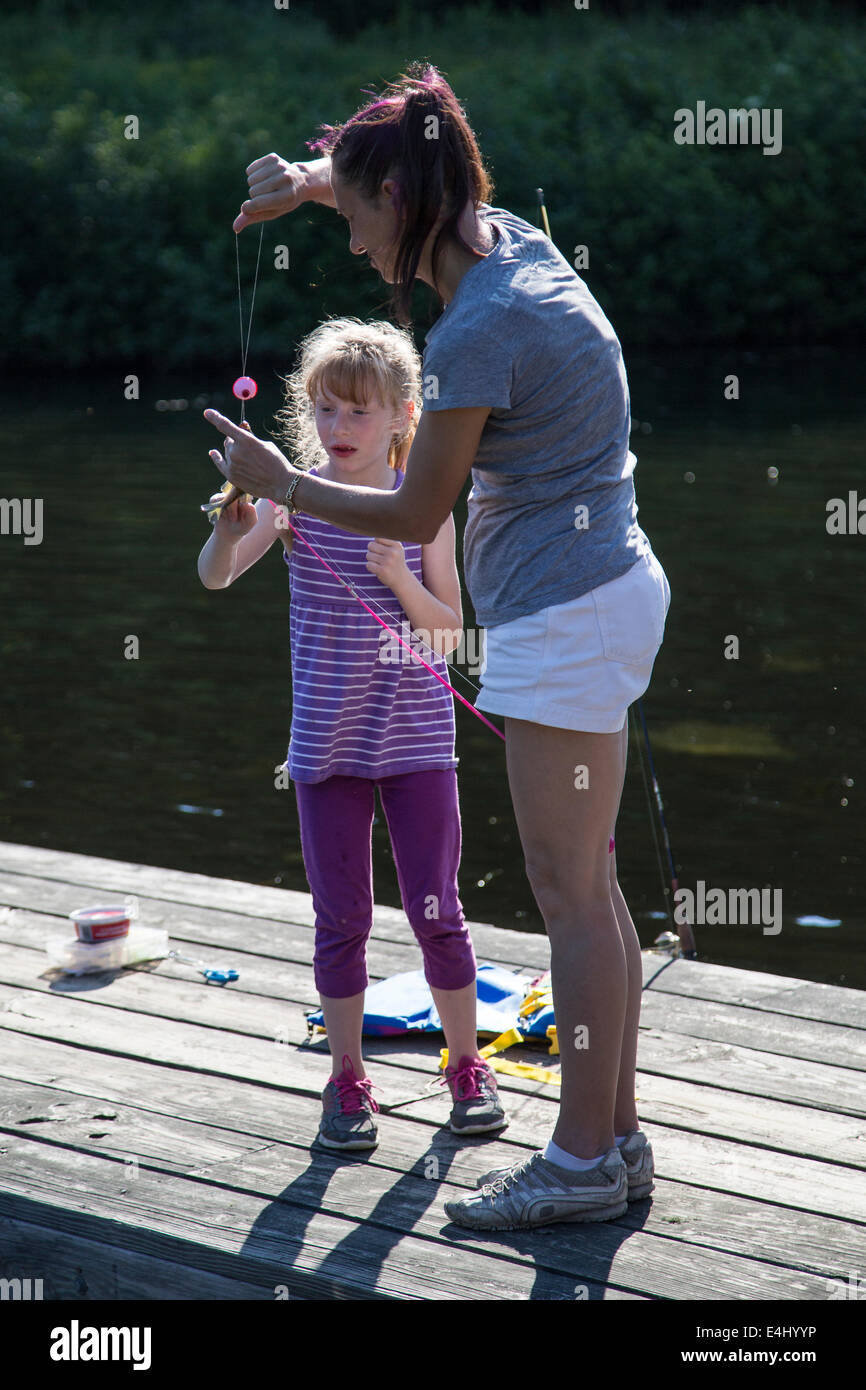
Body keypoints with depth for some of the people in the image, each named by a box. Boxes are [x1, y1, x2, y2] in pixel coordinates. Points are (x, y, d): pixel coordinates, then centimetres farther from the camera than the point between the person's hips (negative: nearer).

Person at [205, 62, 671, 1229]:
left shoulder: (477, 331, -20)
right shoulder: (513, 240, 7)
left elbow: (415, 515, -13)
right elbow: (413, 180, 28)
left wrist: (279, 483, 0)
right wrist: (312, 178, 9)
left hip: (564, 617, -10)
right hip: (602, 593, 10)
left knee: (570, 891, -3)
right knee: (588, 884, 13)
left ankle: (585, 1159, 4)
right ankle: (617, 1135, 20)